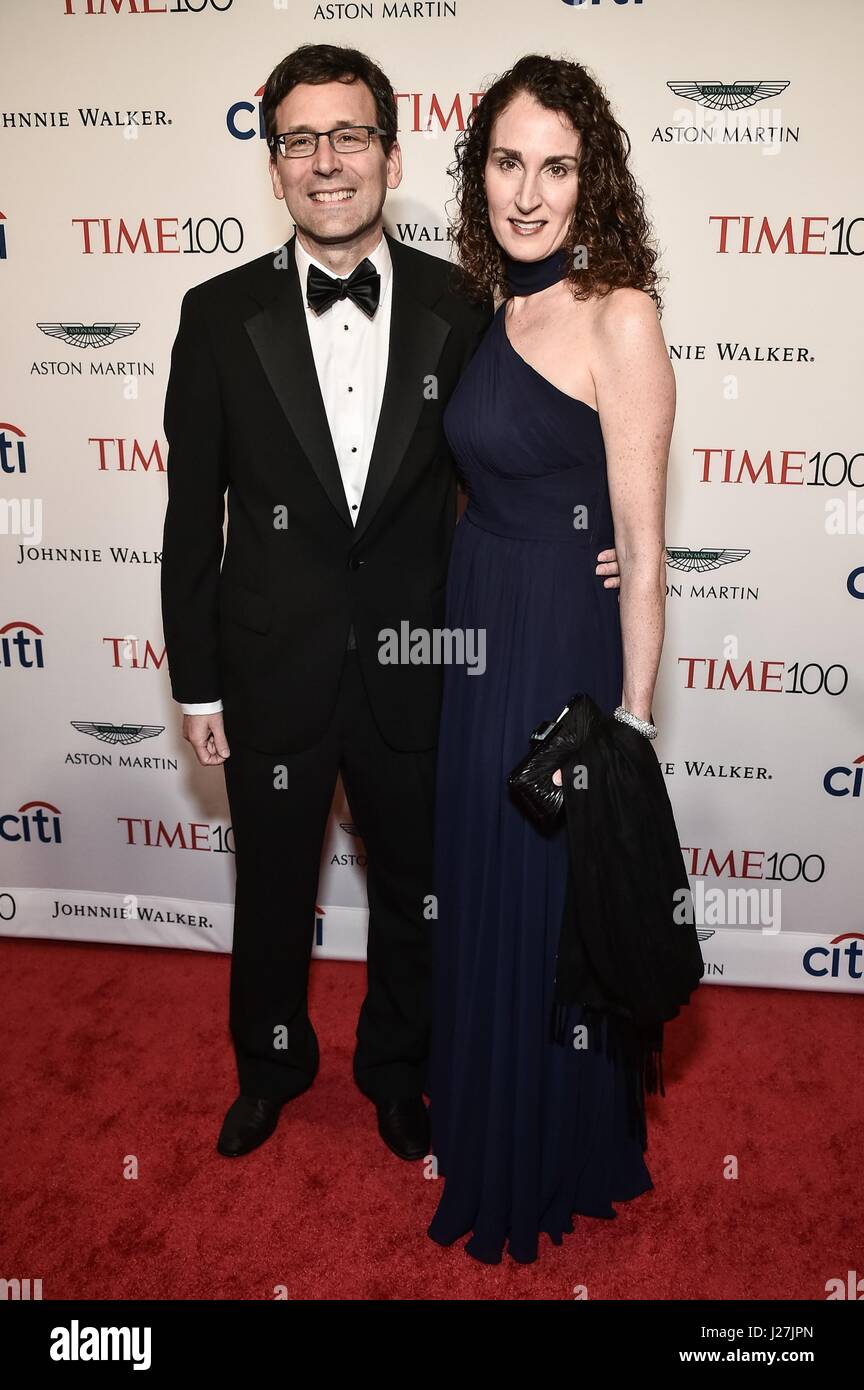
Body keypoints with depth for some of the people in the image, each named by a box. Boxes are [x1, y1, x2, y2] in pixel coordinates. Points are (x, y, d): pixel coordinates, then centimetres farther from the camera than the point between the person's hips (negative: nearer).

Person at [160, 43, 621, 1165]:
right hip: (272, 672, 0)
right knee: (271, 891, 19)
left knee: (413, 889, 18)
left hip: (414, 671, 1)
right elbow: (194, 516, -3)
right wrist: (196, 685, -2)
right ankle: (272, 1064, 47)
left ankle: (395, 1065, 46)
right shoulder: (220, 316, -5)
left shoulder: (460, 308, -4)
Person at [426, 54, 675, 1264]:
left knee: (556, 910, 10)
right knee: (482, 897, 21)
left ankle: (563, 1161, 38)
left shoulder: (617, 318, -15)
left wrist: (634, 714, -15)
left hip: (565, 654, -7)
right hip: (480, 641, 8)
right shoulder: (498, 309, 7)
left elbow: (642, 546, -16)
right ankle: (494, 1131, 48)